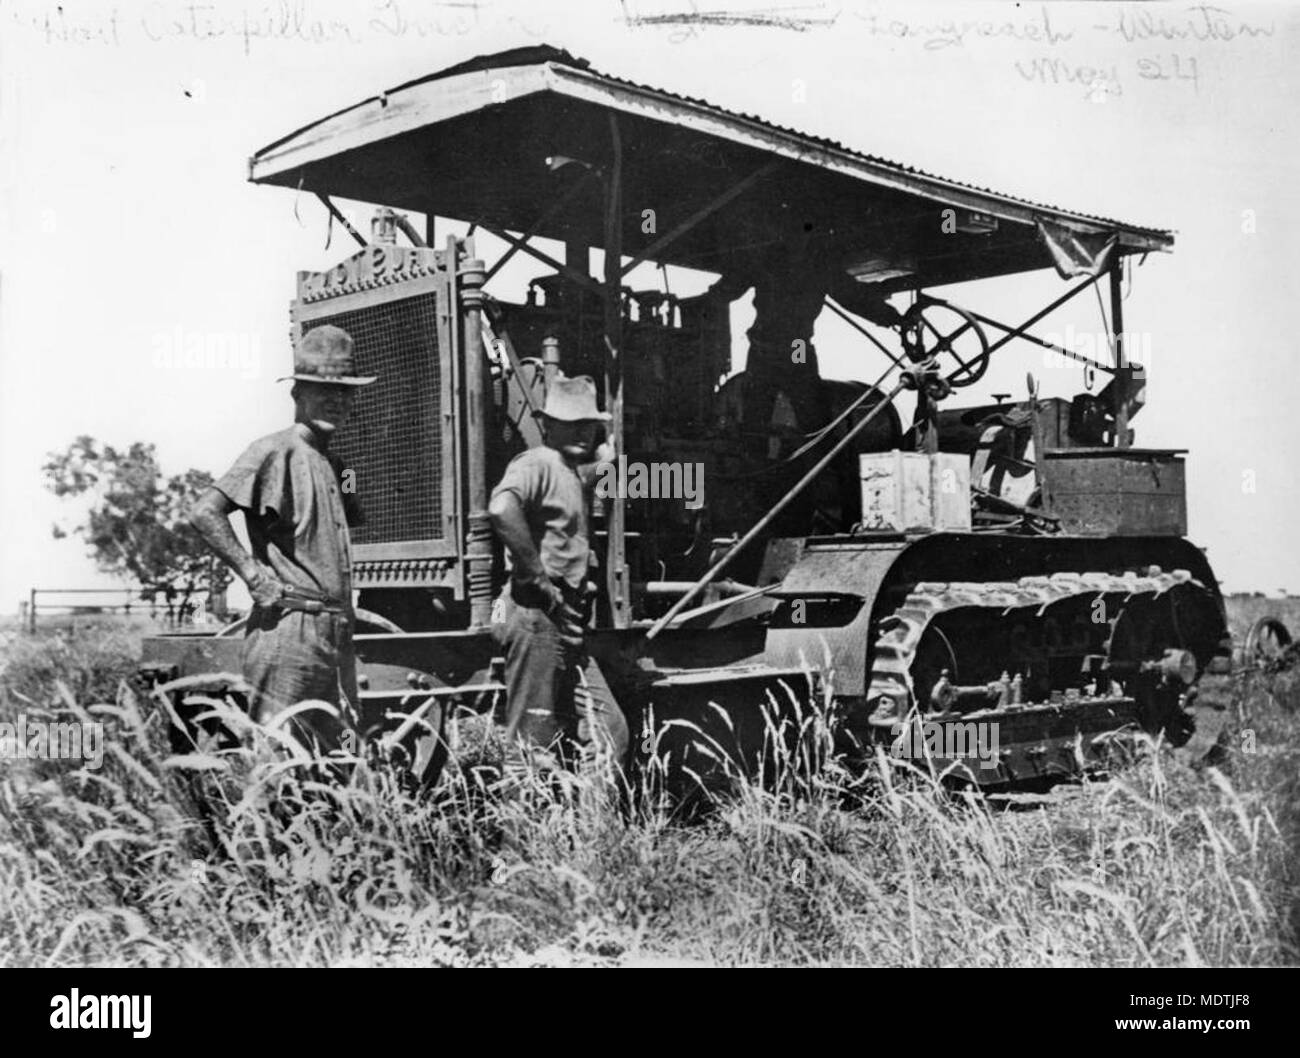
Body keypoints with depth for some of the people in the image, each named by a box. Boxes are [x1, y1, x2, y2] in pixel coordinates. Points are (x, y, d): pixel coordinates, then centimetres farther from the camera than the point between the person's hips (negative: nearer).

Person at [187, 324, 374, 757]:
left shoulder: (331, 464, 19)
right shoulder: (276, 451, -6)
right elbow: (204, 513, -15)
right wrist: (254, 576, -16)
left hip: (337, 636, 9)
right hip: (289, 627, -8)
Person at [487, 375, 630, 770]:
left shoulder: (578, 473, 21)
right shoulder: (536, 464, -9)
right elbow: (501, 509, -30)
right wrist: (540, 580, -23)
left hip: (568, 623, 10)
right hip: (537, 618, -9)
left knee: (610, 731, 9)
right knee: (532, 741, -4)